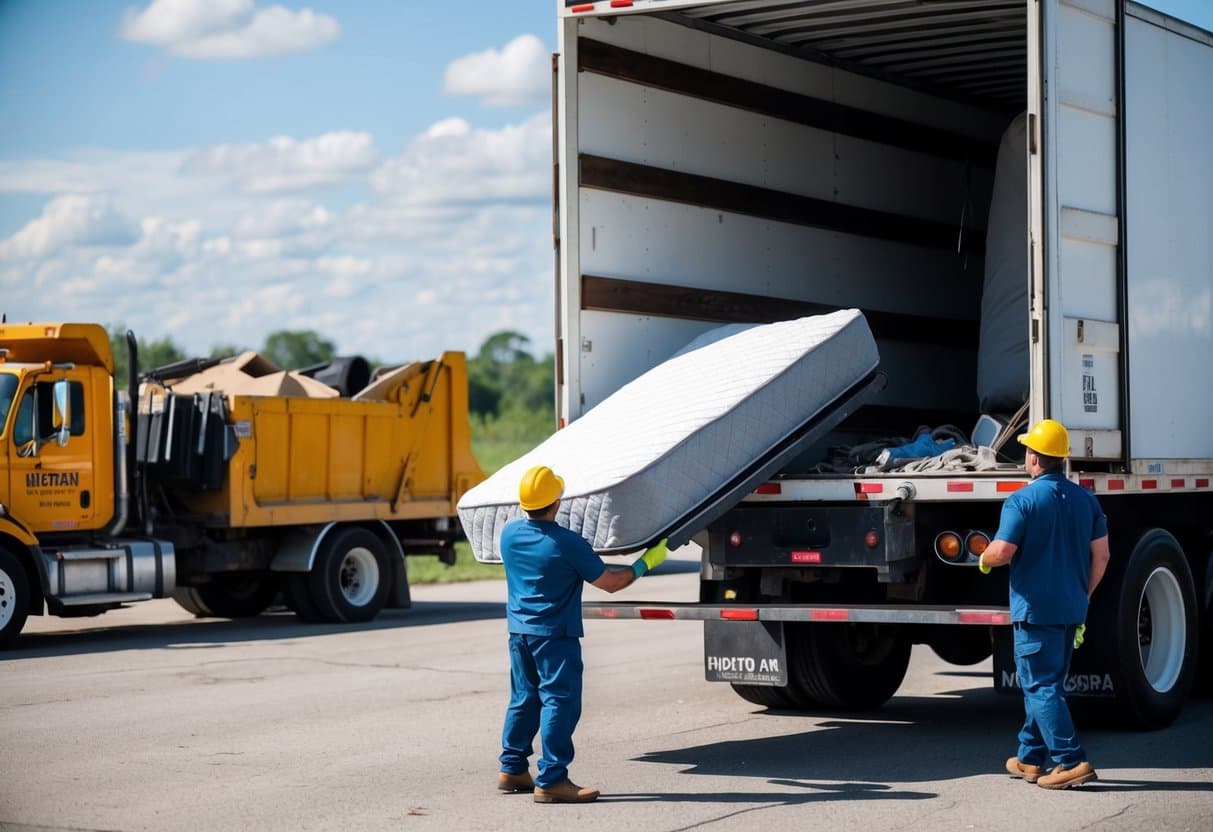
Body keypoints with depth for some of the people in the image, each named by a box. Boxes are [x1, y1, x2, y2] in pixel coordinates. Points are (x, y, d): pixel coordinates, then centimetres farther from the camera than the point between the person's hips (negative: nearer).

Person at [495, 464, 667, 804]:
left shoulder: (509, 533, 1)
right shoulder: (566, 543, -18)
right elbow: (610, 582, -10)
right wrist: (646, 563, 3)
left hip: (519, 629, 7)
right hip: (555, 635, -7)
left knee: (524, 698, 17)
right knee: (560, 702, -5)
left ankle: (512, 769, 22)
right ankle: (551, 780, -8)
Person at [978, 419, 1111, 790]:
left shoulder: (1022, 501, -12)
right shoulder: (1085, 499, 7)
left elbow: (1001, 552, -18)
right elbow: (1101, 555, 8)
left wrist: (984, 560, 5)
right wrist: (1082, 596, 18)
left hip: (1035, 607, -7)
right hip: (1072, 608, 7)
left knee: (1040, 686, -4)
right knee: (1048, 683, 17)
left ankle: (1072, 761, -13)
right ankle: (1031, 758, 24)